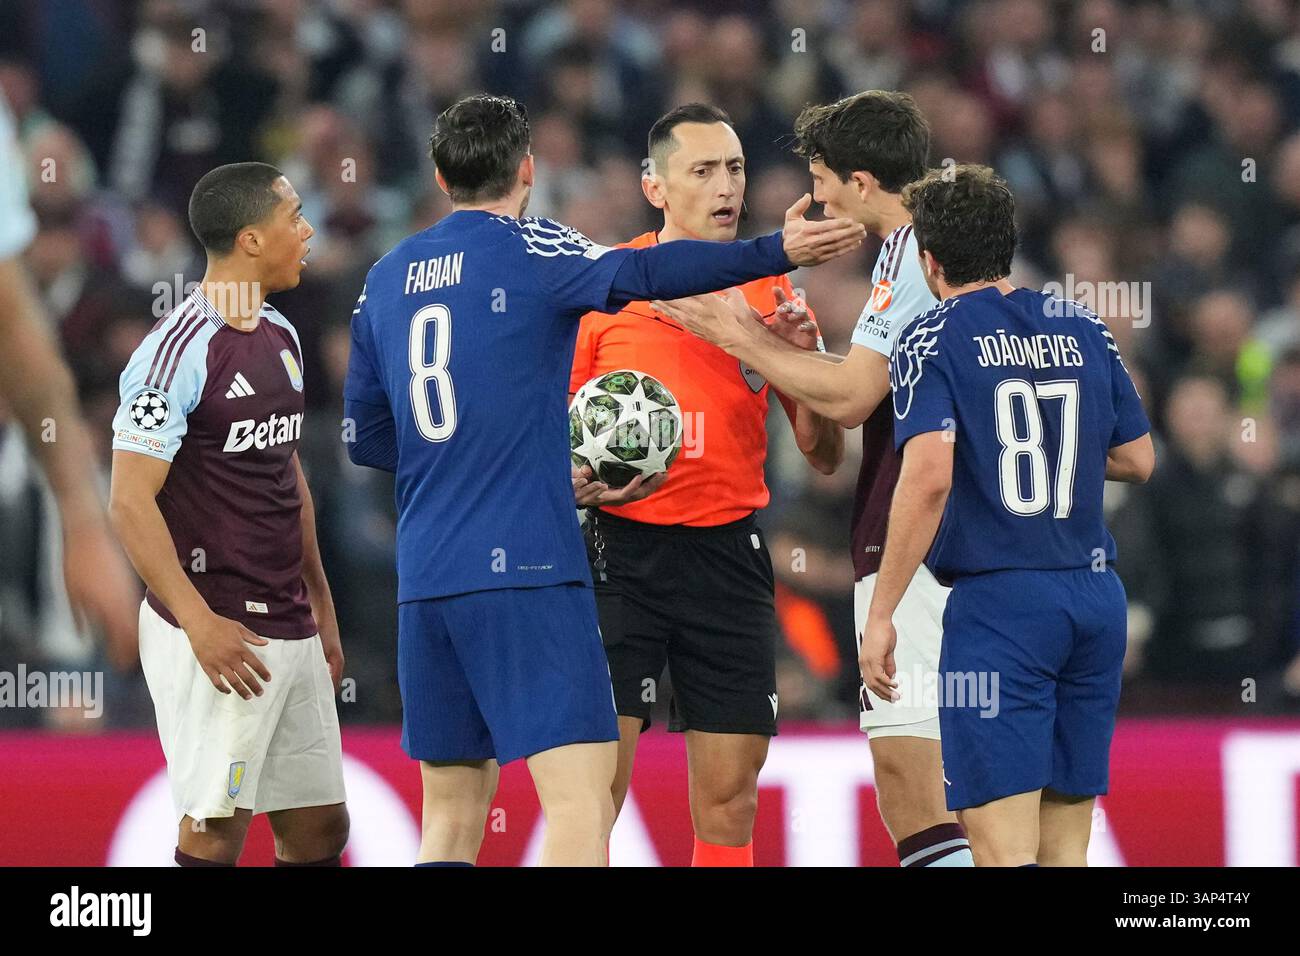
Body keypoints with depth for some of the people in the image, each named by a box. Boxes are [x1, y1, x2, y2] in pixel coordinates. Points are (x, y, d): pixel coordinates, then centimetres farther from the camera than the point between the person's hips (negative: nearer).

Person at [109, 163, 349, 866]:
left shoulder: (280, 338, 13)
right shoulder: (179, 349, -14)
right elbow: (131, 502, -17)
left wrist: (321, 608, 21)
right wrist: (199, 623, -23)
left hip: (291, 629, 9)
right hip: (220, 635, -9)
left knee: (319, 829, 9)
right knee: (216, 831, -8)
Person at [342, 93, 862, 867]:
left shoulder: (386, 279, 15)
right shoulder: (526, 249, -3)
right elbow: (641, 275, -19)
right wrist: (776, 253, -23)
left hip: (424, 577, 7)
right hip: (525, 570, -7)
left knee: (452, 817, 13)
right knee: (581, 802, -11)